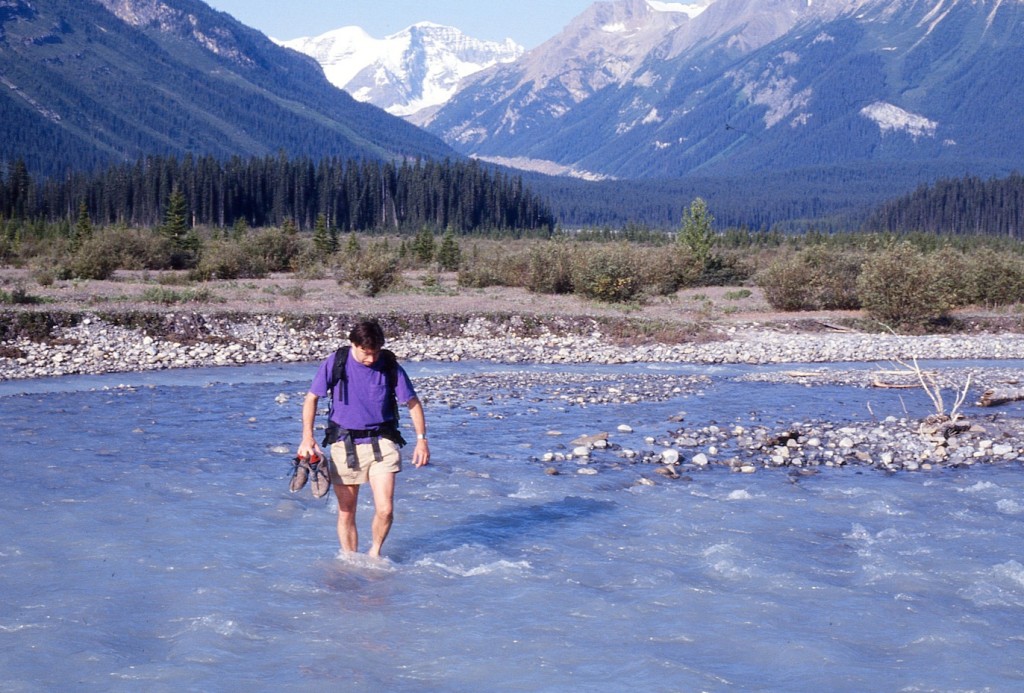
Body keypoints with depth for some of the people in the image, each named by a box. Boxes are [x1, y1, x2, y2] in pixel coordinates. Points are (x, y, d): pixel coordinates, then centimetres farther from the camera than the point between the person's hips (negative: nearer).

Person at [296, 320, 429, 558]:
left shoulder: (390, 367, -5)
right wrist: (307, 436, -8)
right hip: (345, 443, 0)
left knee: (385, 509, -10)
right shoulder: (335, 363, -6)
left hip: (382, 443, 0)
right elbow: (312, 398, 2)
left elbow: (413, 402, 5)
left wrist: (421, 439, -2)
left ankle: (375, 552, 18)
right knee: (346, 511, 6)